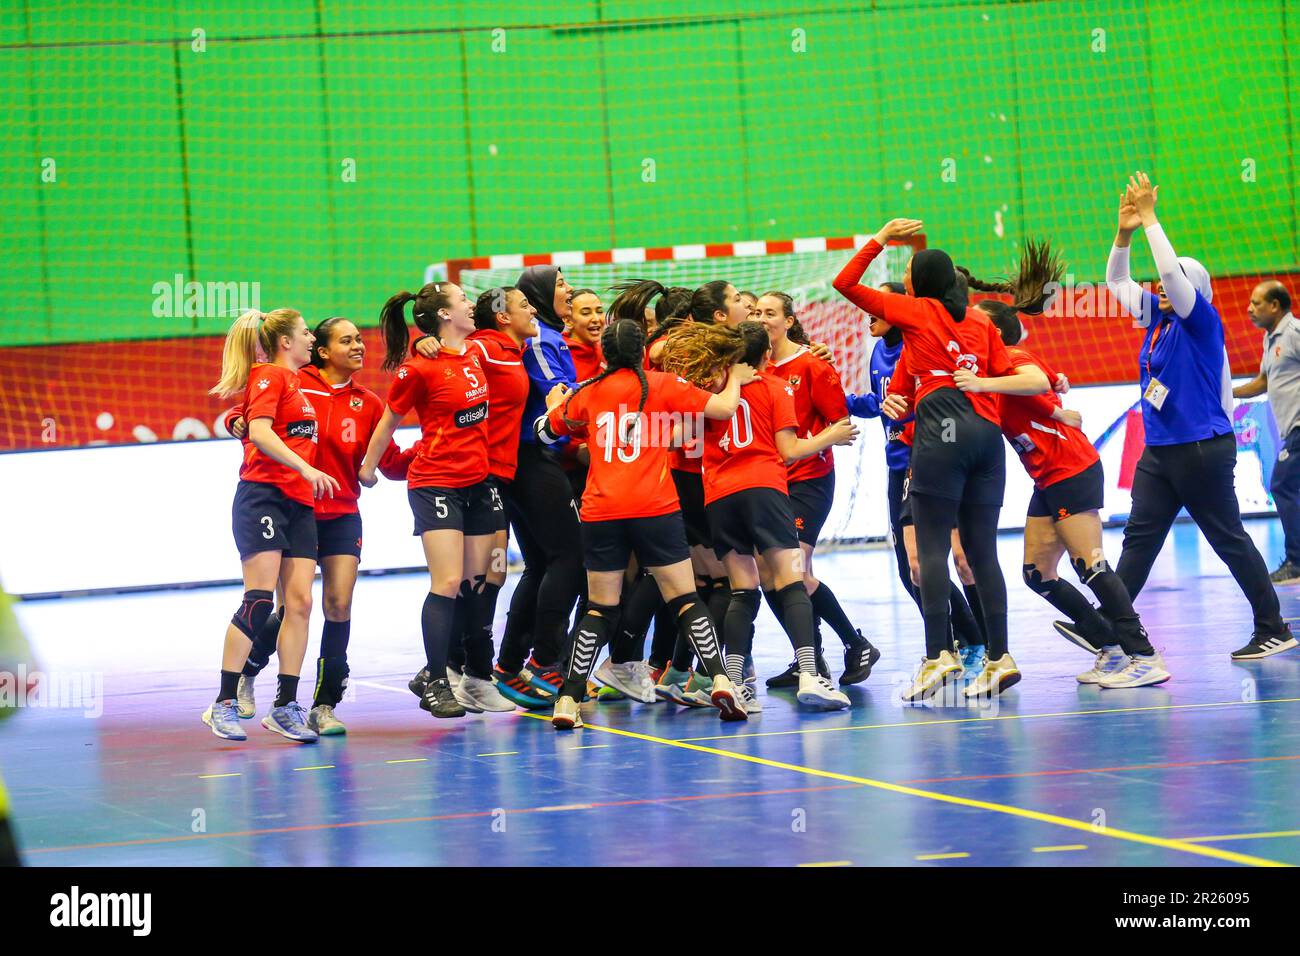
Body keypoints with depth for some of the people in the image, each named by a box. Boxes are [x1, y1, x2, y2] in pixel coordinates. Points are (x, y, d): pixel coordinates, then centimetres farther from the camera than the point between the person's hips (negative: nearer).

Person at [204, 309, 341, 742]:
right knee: (259, 599, -14)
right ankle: (224, 704, -12)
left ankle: (285, 706, 0)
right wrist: (306, 468, -25)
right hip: (264, 494, -8)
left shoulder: (295, 382, 22)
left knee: (300, 601, -1)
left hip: (299, 503, 8)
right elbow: (259, 433, -15)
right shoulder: (270, 375, -3)